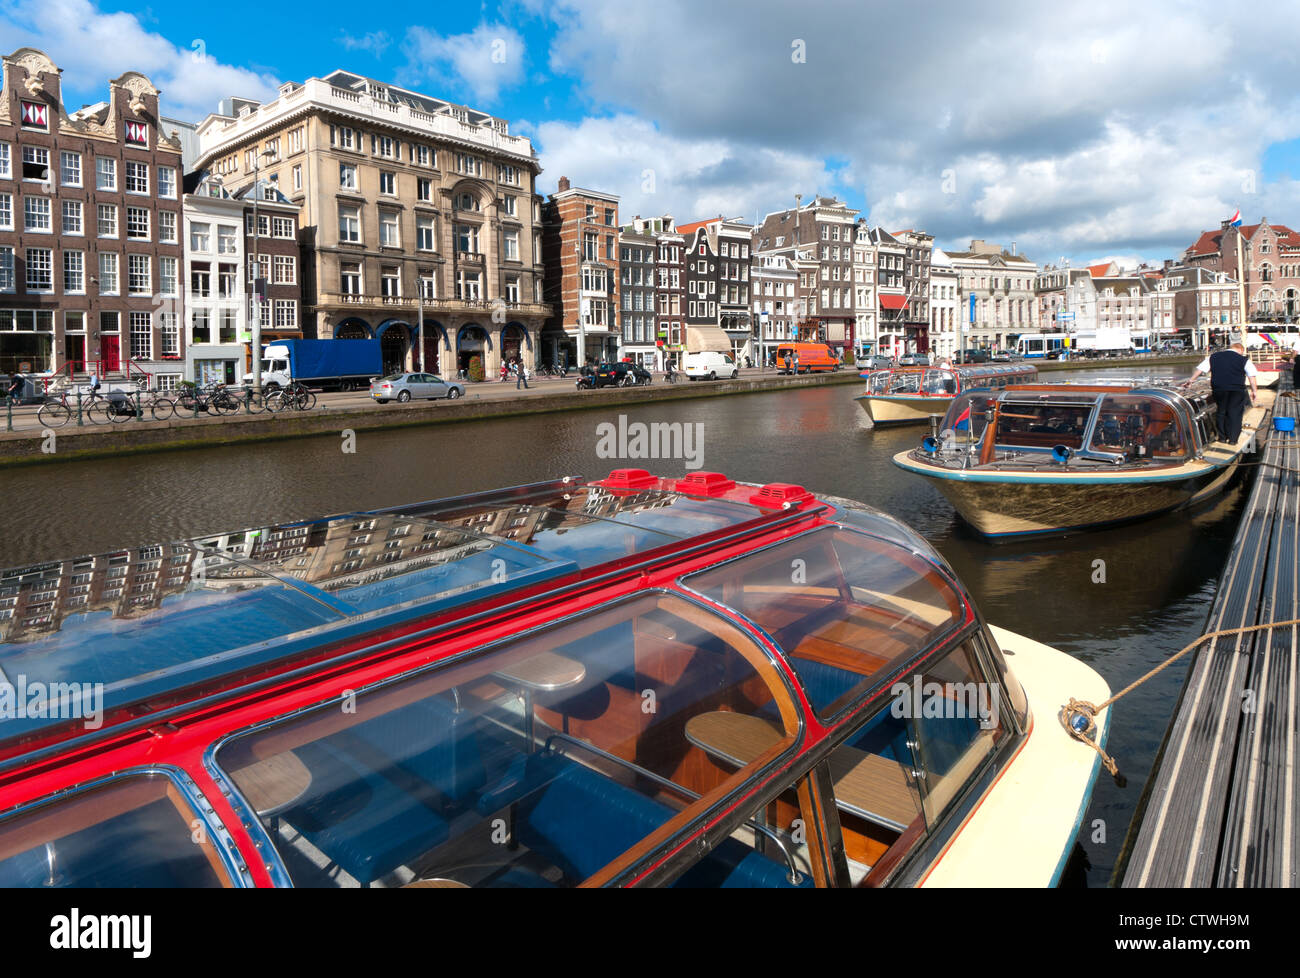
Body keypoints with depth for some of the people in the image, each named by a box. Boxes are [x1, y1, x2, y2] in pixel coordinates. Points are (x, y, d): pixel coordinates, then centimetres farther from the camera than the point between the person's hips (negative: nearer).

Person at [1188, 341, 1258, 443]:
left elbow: (1200, 368, 10)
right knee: (1235, 413, 4)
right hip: (1237, 389, -2)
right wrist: (1254, 390, 4)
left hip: (1218, 388, 2)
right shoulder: (1243, 360, 5)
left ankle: (1222, 437, 16)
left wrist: (1191, 380, 18)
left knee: (1221, 411, 13)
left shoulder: (1213, 357, 10)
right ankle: (1232, 439, 1)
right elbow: (1251, 375, 2)